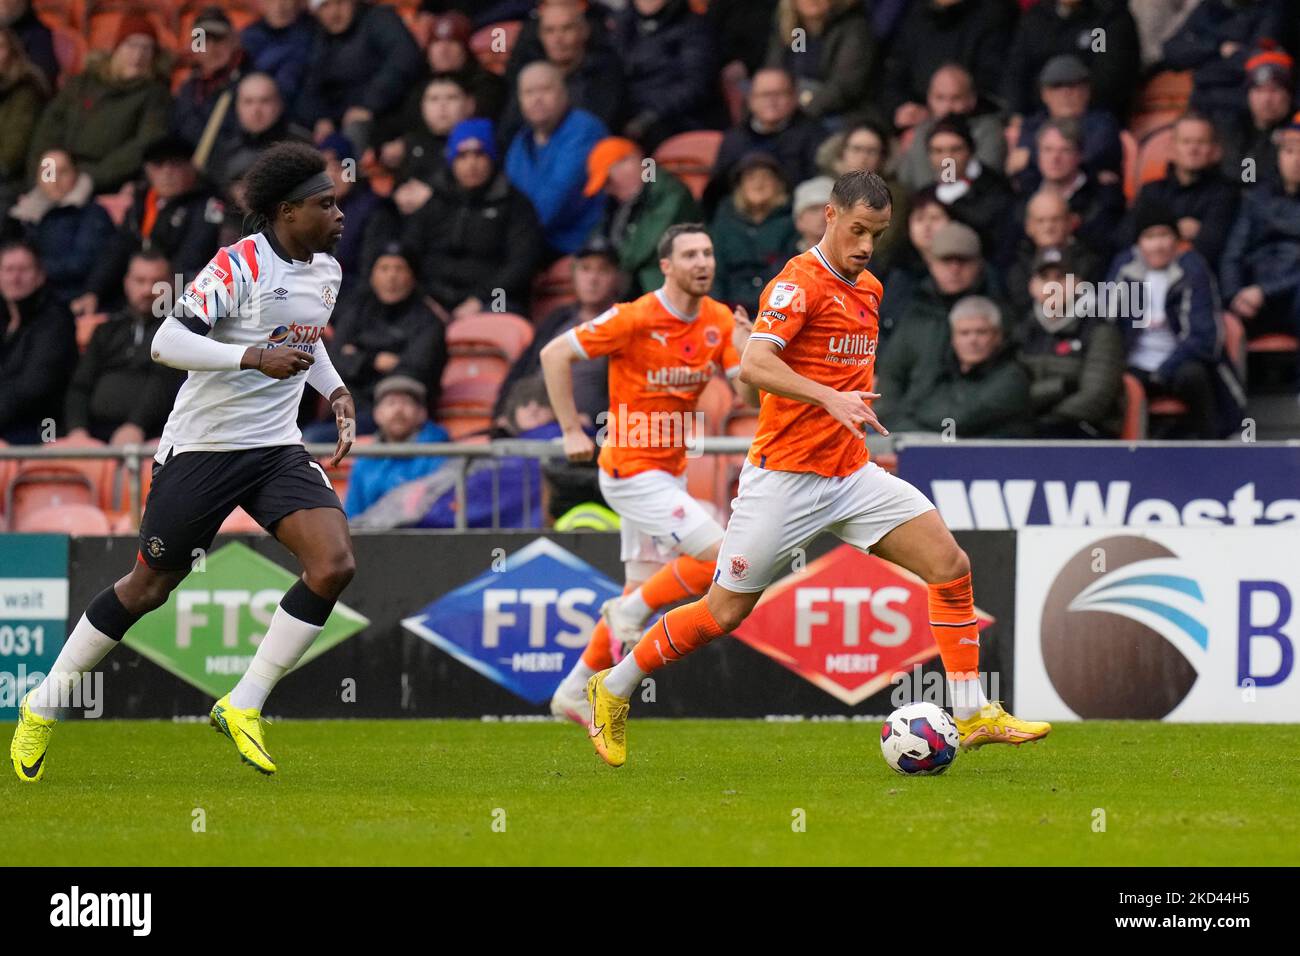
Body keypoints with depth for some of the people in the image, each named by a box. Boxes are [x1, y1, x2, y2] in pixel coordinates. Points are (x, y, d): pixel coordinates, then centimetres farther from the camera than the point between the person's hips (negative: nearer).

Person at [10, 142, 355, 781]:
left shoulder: (327, 270, 7)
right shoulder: (239, 266, -17)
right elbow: (167, 343, -25)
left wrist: (333, 390, 11)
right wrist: (255, 357, -34)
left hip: (276, 448, 6)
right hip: (201, 447, -6)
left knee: (334, 563, -16)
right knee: (149, 586, 3)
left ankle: (243, 706, -7)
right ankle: (43, 707, 22)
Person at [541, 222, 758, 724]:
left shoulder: (719, 321, 2)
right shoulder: (637, 318, -17)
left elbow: (752, 396, -1)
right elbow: (554, 354, -13)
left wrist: (746, 349, -20)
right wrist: (572, 431, -14)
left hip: (668, 472, 8)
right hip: (631, 471, -8)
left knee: (642, 588, 12)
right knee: (720, 554, -17)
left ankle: (575, 691, 24)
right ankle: (630, 613, 3)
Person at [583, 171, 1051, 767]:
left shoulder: (868, 289, 13)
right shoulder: (799, 283, -13)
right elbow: (754, 364, -29)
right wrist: (830, 398, -41)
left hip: (852, 476, 7)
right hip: (784, 479, -7)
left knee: (948, 564, -8)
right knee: (724, 612, -1)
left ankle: (973, 716, -5)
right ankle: (614, 689, 20)